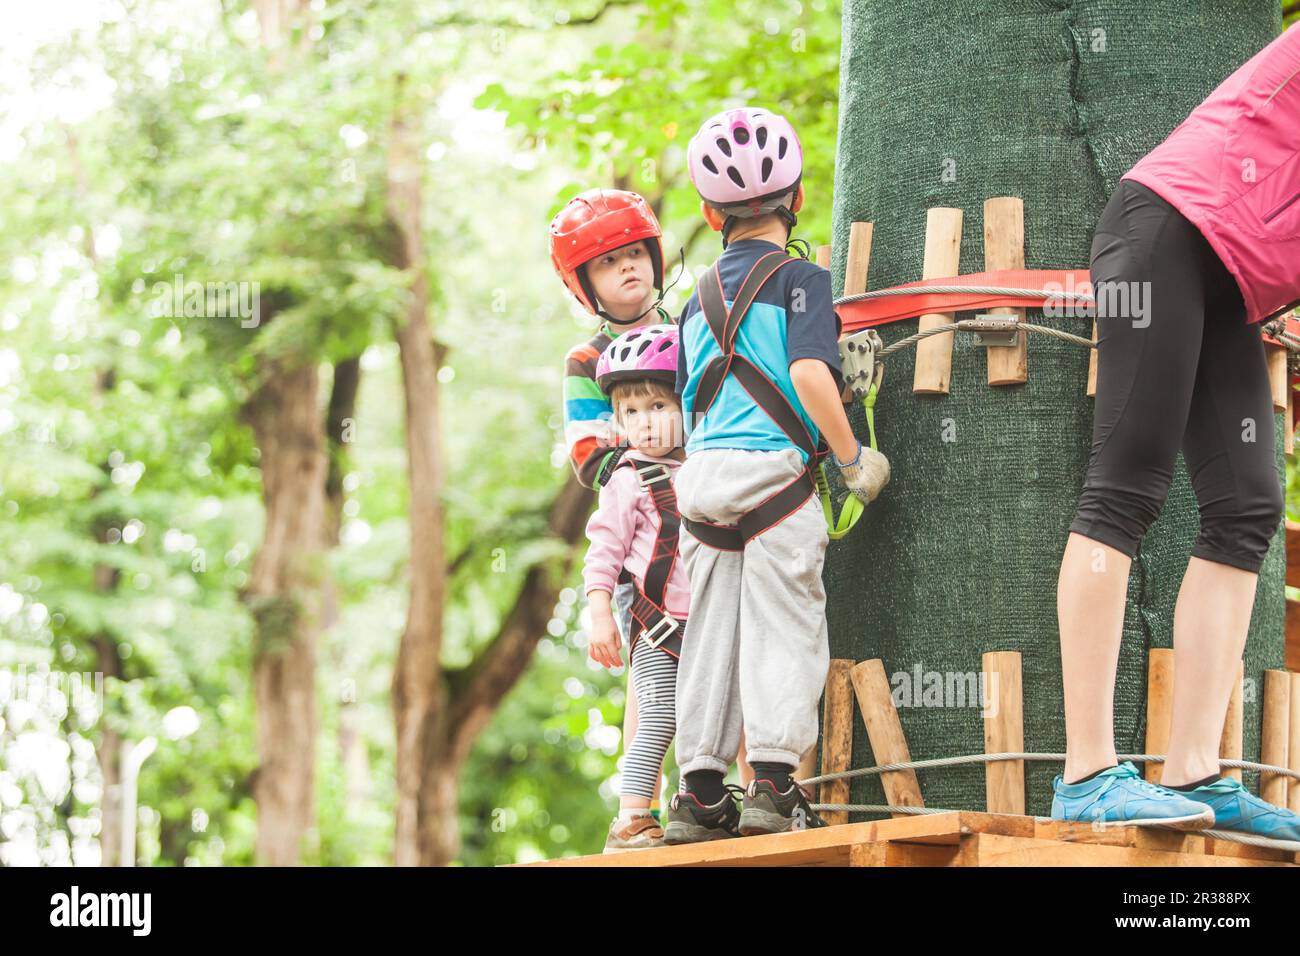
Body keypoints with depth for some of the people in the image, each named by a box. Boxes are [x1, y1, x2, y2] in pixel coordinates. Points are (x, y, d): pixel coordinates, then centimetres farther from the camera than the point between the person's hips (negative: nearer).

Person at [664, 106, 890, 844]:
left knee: (713, 631, 8)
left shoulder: (699, 300, 18)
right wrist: (853, 457, -8)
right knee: (783, 626, -3)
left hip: (703, 473, 6)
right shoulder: (801, 280, -2)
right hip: (775, 471, -6)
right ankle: (773, 778, -10)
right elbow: (810, 374, -16)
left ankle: (703, 789, 8)